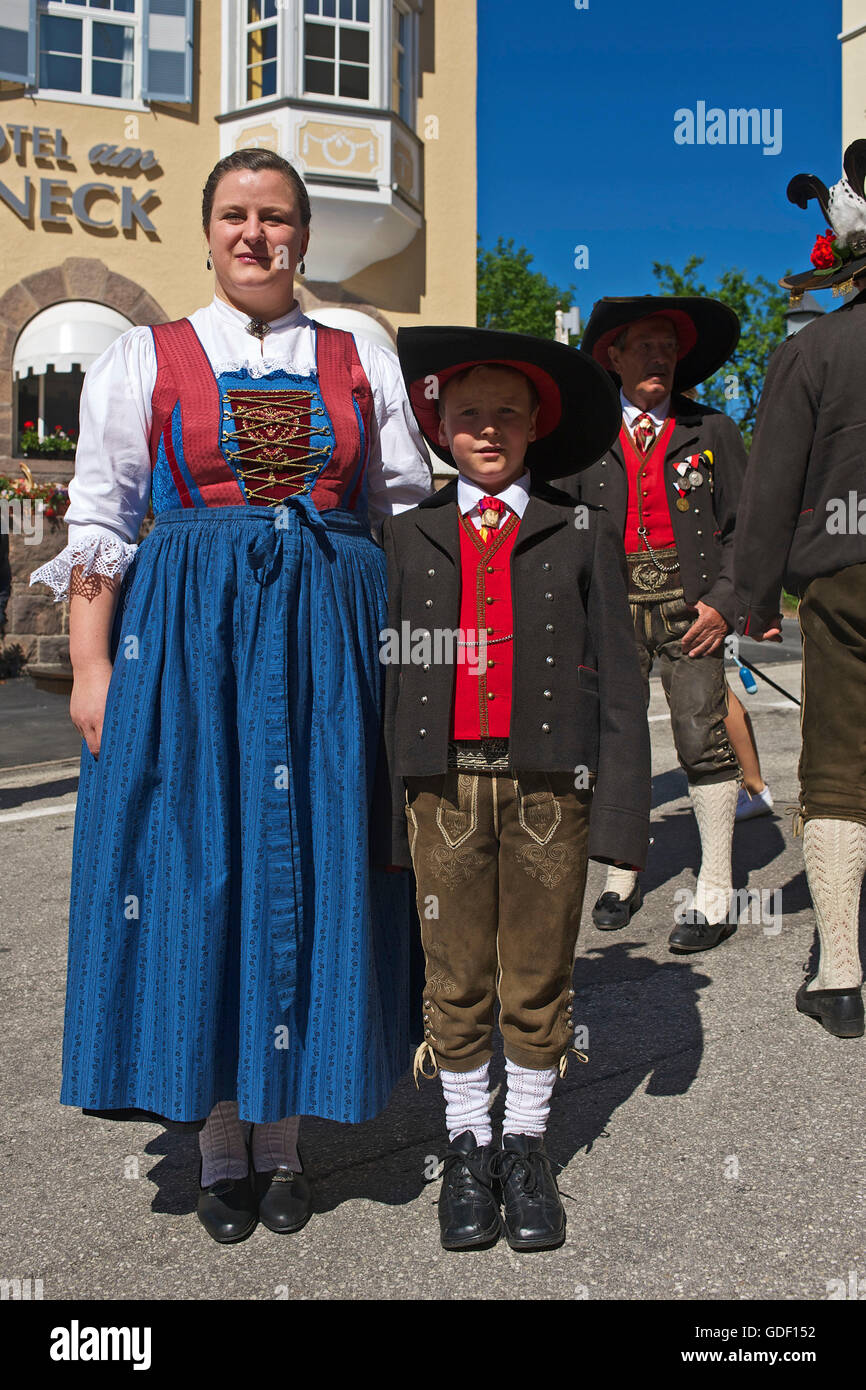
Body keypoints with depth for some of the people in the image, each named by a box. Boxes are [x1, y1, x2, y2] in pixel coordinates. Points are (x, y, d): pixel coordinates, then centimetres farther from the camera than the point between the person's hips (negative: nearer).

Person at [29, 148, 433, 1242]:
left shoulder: (363, 366, 12)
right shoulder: (142, 360, 8)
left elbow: (410, 522, 12)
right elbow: (99, 523, 3)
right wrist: (91, 668, -6)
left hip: (330, 638, 2)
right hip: (186, 639, -1)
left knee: (308, 870, 3)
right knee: (199, 873, 1)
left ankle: (282, 1138, 20)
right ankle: (221, 1147, 18)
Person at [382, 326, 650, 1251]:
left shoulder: (583, 537, 7)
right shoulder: (405, 539, 8)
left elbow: (616, 681, 3)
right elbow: (382, 678, 7)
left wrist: (621, 809, -3)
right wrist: (382, 806, 3)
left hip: (550, 787, 0)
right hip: (443, 785, 1)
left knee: (538, 980, 9)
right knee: (457, 982, 9)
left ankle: (526, 1147, 28)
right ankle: (467, 1145, 28)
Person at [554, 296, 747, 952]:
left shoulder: (712, 430, 11)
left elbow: (744, 525, 8)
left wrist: (723, 601, -5)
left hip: (688, 597, -1)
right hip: (613, 597, 1)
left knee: (704, 738, -5)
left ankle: (715, 891, 5)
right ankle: (623, 872, 18)